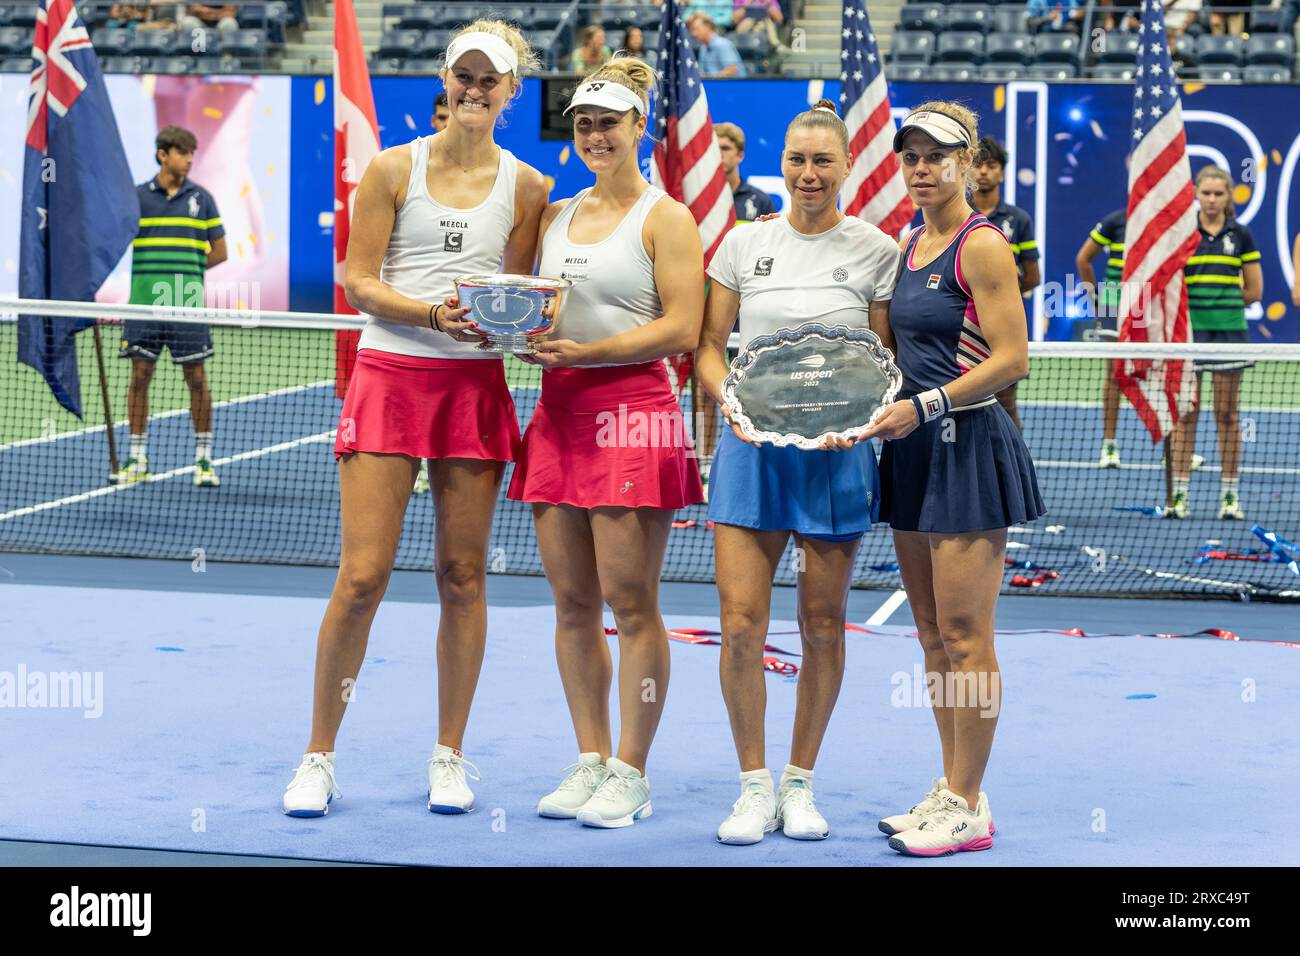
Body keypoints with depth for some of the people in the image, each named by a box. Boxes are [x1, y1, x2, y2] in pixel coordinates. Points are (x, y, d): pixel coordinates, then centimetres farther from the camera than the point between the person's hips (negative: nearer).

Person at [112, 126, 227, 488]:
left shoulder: (201, 198, 9)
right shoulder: (137, 196, 8)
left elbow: (219, 252, 11)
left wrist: (186, 269, 1)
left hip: (187, 302, 0)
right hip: (144, 299, 0)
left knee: (196, 376, -1)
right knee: (140, 373, 1)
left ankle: (203, 458, 8)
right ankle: (137, 459, 10)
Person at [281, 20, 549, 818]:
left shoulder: (526, 186, 7)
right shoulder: (395, 169, 1)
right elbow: (360, 283, -2)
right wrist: (435, 313, -18)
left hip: (476, 384, 2)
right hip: (389, 373, -2)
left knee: (463, 574, 5)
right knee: (362, 576, -6)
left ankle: (450, 759, 17)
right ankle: (319, 759, 6)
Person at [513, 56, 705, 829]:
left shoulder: (666, 219, -2)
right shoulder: (556, 217, 17)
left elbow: (680, 329, -11)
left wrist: (585, 353, -19)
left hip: (634, 411, -6)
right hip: (560, 411, 6)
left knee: (631, 604, -4)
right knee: (573, 604, 7)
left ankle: (630, 774, 3)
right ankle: (590, 762, 16)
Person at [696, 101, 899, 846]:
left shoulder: (876, 251, 1)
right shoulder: (744, 244, 6)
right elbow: (710, 344, 9)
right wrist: (732, 402, -9)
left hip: (836, 456, -1)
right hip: (751, 448, 1)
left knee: (823, 627, 6)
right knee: (741, 624, -5)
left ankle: (801, 782, 20)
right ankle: (755, 786, 9)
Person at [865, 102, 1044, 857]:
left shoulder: (983, 245, -10)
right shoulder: (909, 246, 14)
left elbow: (1011, 357, -16)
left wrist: (925, 407, -20)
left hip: (969, 446, -8)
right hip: (917, 451, 9)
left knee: (965, 637, -5)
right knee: (933, 634, 11)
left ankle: (968, 809, 1)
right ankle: (953, 790, 19)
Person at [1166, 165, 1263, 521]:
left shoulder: (1240, 235, 5)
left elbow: (1254, 291, 6)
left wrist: (1221, 299, 5)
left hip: (1228, 331, 0)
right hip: (1188, 330, 0)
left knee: (1227, 414, 3)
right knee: (1186, 412, 0)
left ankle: (1230, 495, 8)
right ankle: (1180, 494, 3)